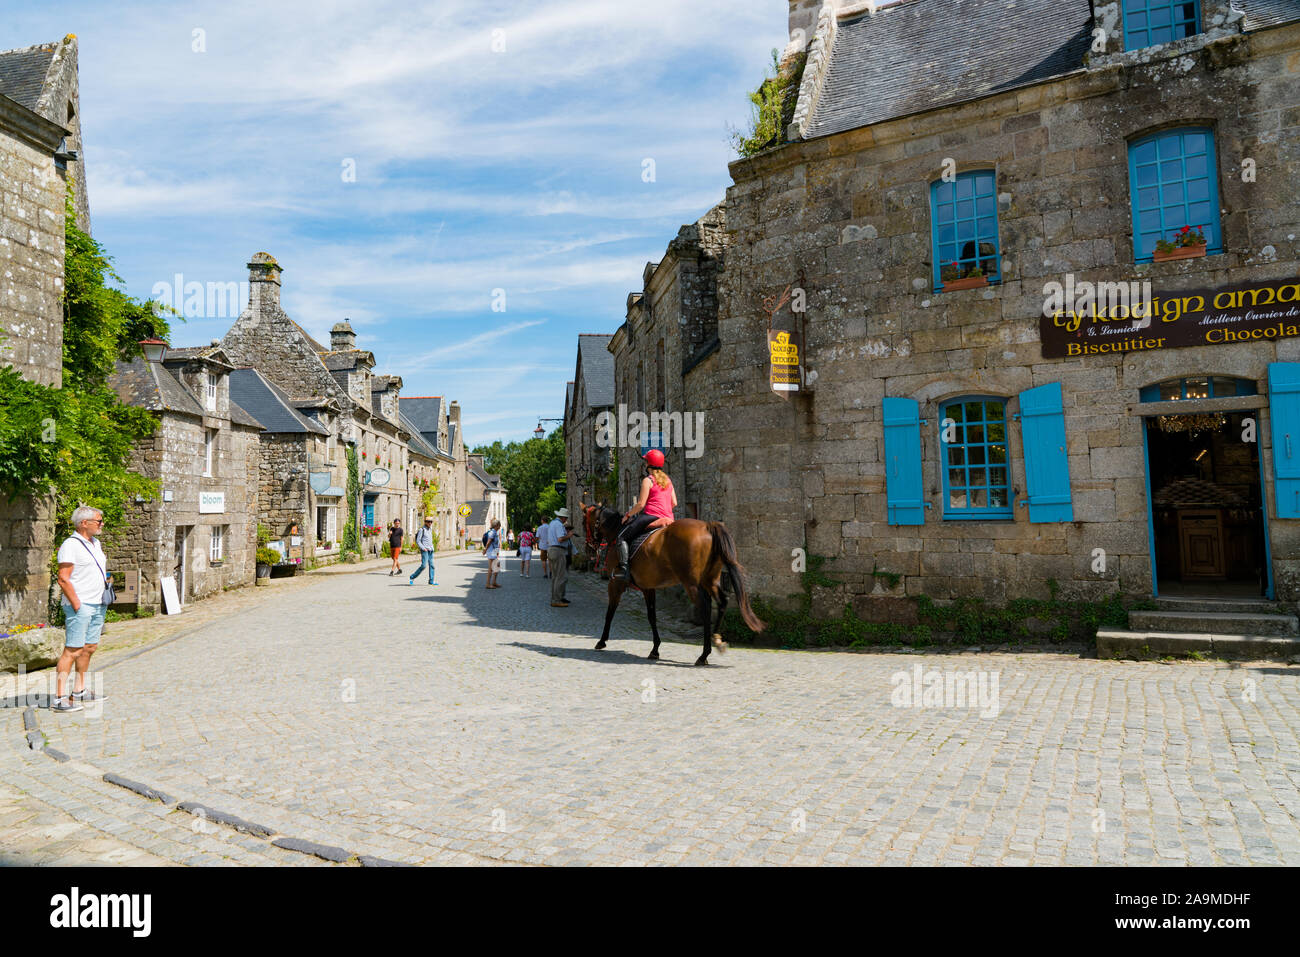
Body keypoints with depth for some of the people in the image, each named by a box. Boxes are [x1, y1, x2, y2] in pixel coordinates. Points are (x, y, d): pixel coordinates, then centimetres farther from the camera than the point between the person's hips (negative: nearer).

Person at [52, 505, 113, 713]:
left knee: (90, 648, 13)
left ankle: (79, 691, 23)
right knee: (72, 651, -9)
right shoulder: (70, 545, -13)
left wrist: (106, 578, 11)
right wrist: (77, 606, -18)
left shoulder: (95, 543, 16)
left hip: (97, 604, 9)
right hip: (80, 605, -9)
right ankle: (58, 699, -6)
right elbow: (63, 579, -17)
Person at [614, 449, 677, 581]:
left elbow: (641, 504, -10)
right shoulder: (668, 480, 17)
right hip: (668, 519, 8)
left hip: (650, 516, -7)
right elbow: (674, 503, 14)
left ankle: (623, 568, -15)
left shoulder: (648, 480, -5)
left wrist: (628, 514, 3)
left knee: (622, 536, -2)